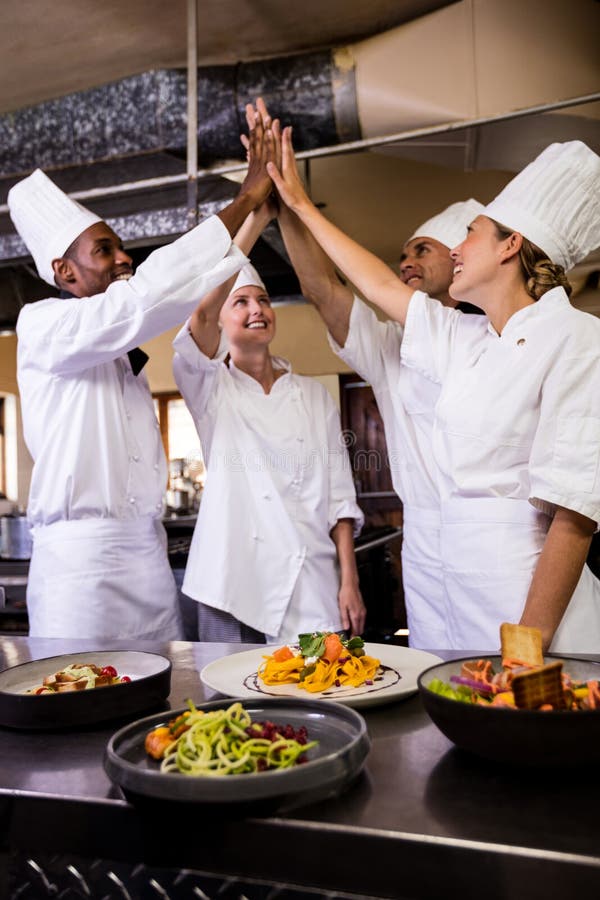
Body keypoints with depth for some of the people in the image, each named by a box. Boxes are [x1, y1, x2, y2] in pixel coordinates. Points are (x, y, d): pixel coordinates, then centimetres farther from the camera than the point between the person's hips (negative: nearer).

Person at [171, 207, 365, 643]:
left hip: (310, 582, 2)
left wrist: (350, 580, -1)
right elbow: (201, 313, -15)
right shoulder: (208, 386, 5)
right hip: (234, 580, -1)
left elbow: (339, 494, 7)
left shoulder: (314, 395, 11)